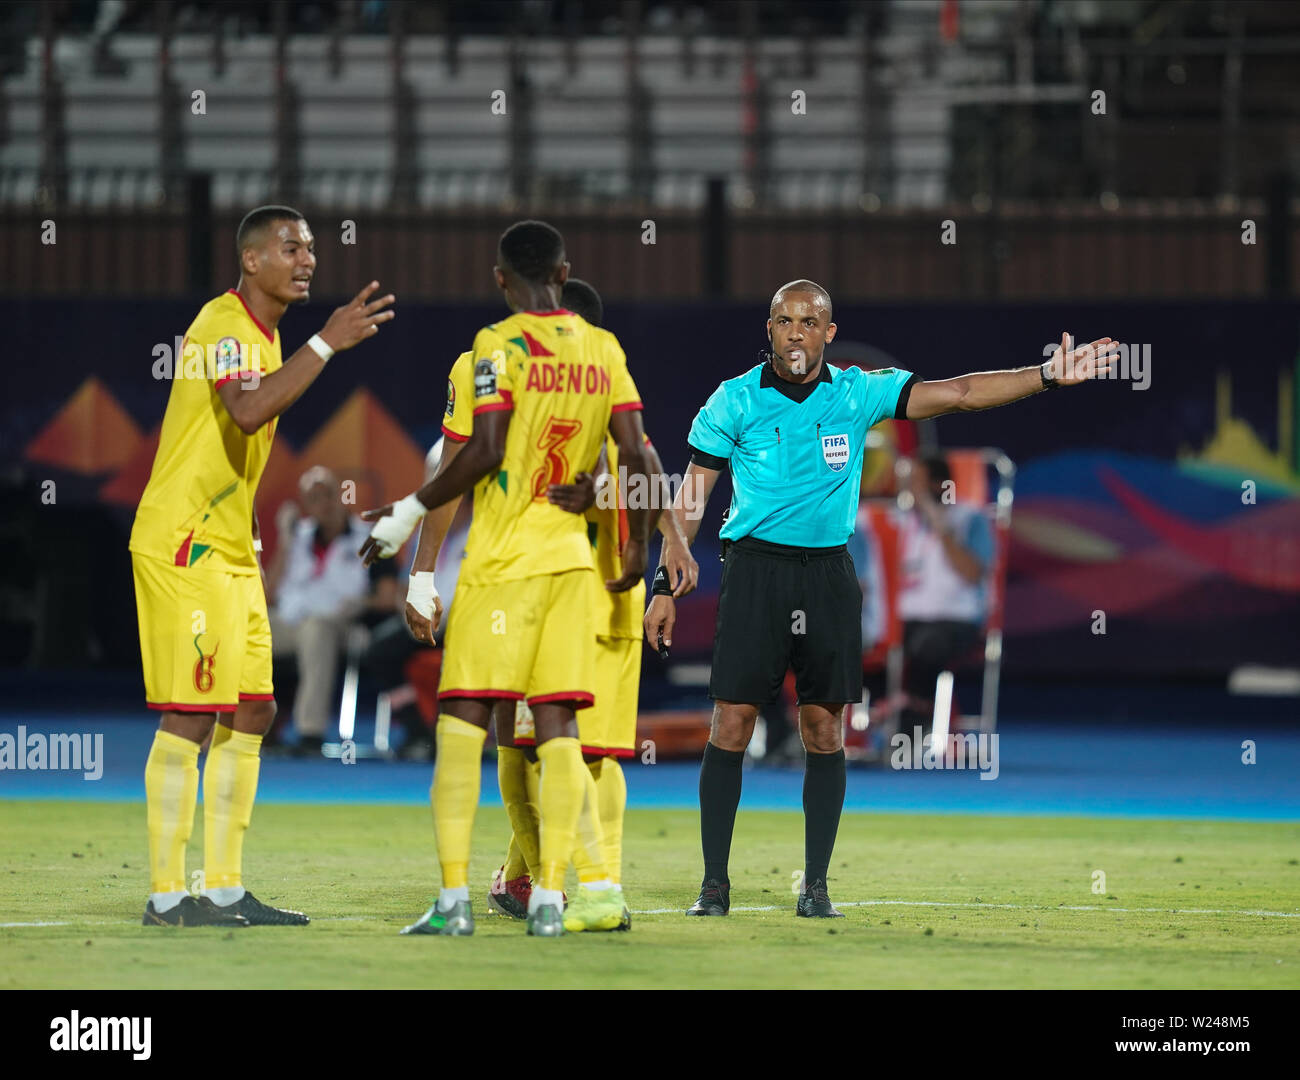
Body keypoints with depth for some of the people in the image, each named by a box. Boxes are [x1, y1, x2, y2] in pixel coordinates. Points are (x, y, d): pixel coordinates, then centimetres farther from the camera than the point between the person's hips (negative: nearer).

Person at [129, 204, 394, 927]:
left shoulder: (261, 332, 16)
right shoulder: (224, 326, -14)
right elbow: (247, 411, -34)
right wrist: (327, 345, -34)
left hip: (230, 550, 10)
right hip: (182, 545, -10)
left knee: (252, 711, 8)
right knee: (190, 716, -10)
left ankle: (225, 890, 12)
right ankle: (167, 896, -7)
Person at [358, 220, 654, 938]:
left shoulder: (501, 346, -8)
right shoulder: (604, 351, 8)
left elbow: (484, 453, -15)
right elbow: (636, 457, 5)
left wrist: (411, 512, -4)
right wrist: (637, 548, 17)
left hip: (502, 558, -5)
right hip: (572, 556, 5)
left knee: (463, 718, -2)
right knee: (557, 725, 4)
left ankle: (453, 899, -6)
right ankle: (550, 898, -1)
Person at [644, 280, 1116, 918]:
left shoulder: (858, 392, 3)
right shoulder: (735, 400, -1)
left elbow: (958, 393, 1)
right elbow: (692, 496, 3)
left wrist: (1048, 377, -8)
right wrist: (666, 588, -1)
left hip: (828, 573, 2)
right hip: (755, 571, -2)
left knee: (824, 733, 3)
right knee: (731, 726, -5)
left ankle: (816, 884, 10)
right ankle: (714, 884, 1)